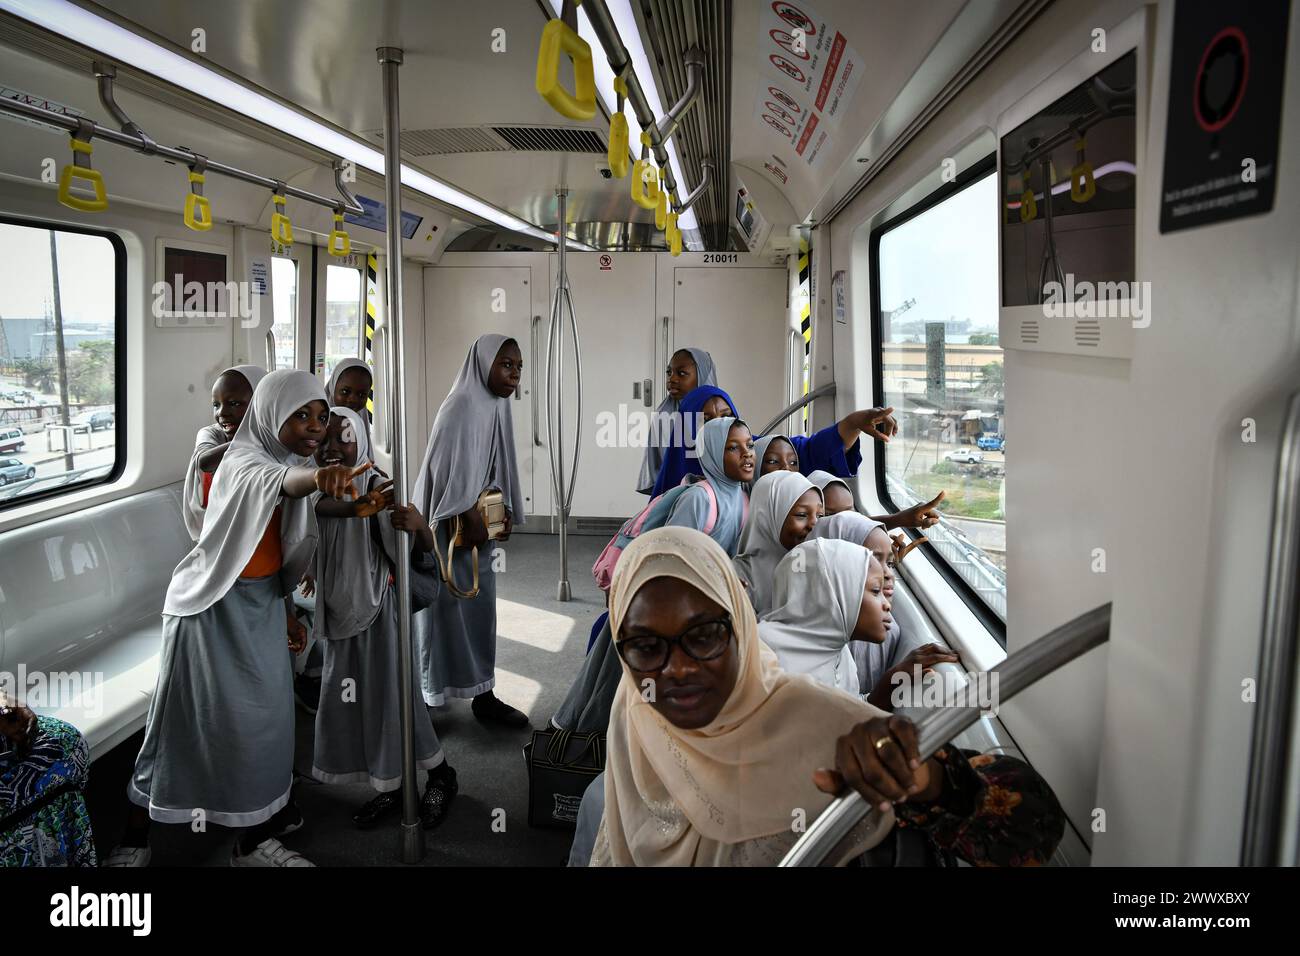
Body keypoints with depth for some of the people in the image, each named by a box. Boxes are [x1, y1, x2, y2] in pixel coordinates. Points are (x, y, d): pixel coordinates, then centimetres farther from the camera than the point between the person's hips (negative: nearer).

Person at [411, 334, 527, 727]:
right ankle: (425, 698, 14)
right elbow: (451, 470, -21)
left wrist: (505, 511, 9)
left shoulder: (497, 406, 11)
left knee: (481, 609, 11)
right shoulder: (461, 405, -16)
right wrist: (472, 518, -15)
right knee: (445, 610, 0)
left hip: (479, 524, 8)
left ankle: (483, 695, 20)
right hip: (451, 529, -8)